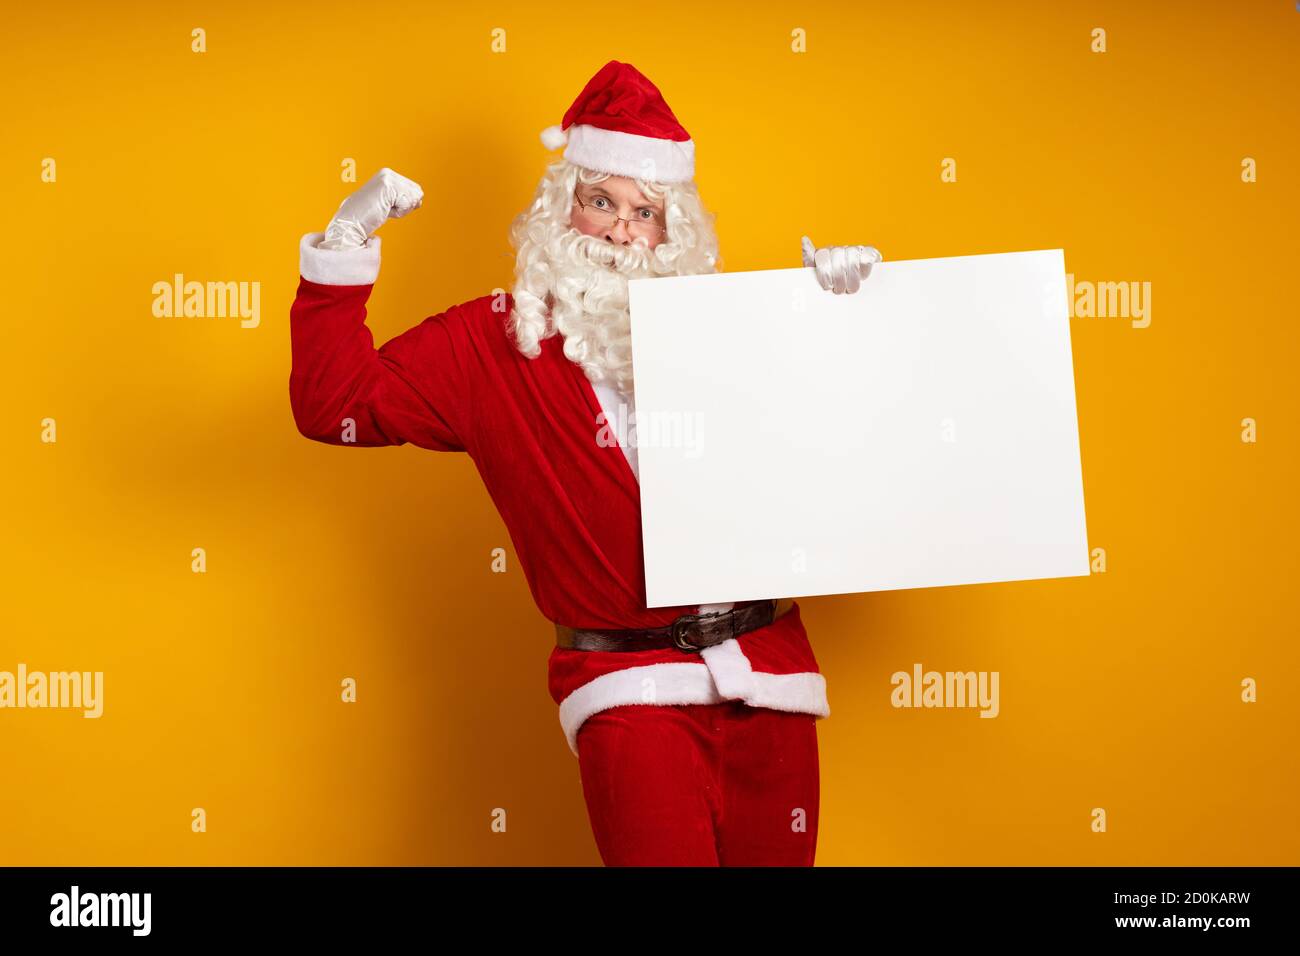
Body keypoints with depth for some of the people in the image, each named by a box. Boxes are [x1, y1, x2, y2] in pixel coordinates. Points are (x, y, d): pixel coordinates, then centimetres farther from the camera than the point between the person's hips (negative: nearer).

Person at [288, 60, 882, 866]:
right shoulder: (488, 343, 2)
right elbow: (336, 404, -4)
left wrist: (847, 300, -1)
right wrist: (345, 247, -9)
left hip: (766, 666, 3)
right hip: (630, 682, -3)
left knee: (776, 855, 13)